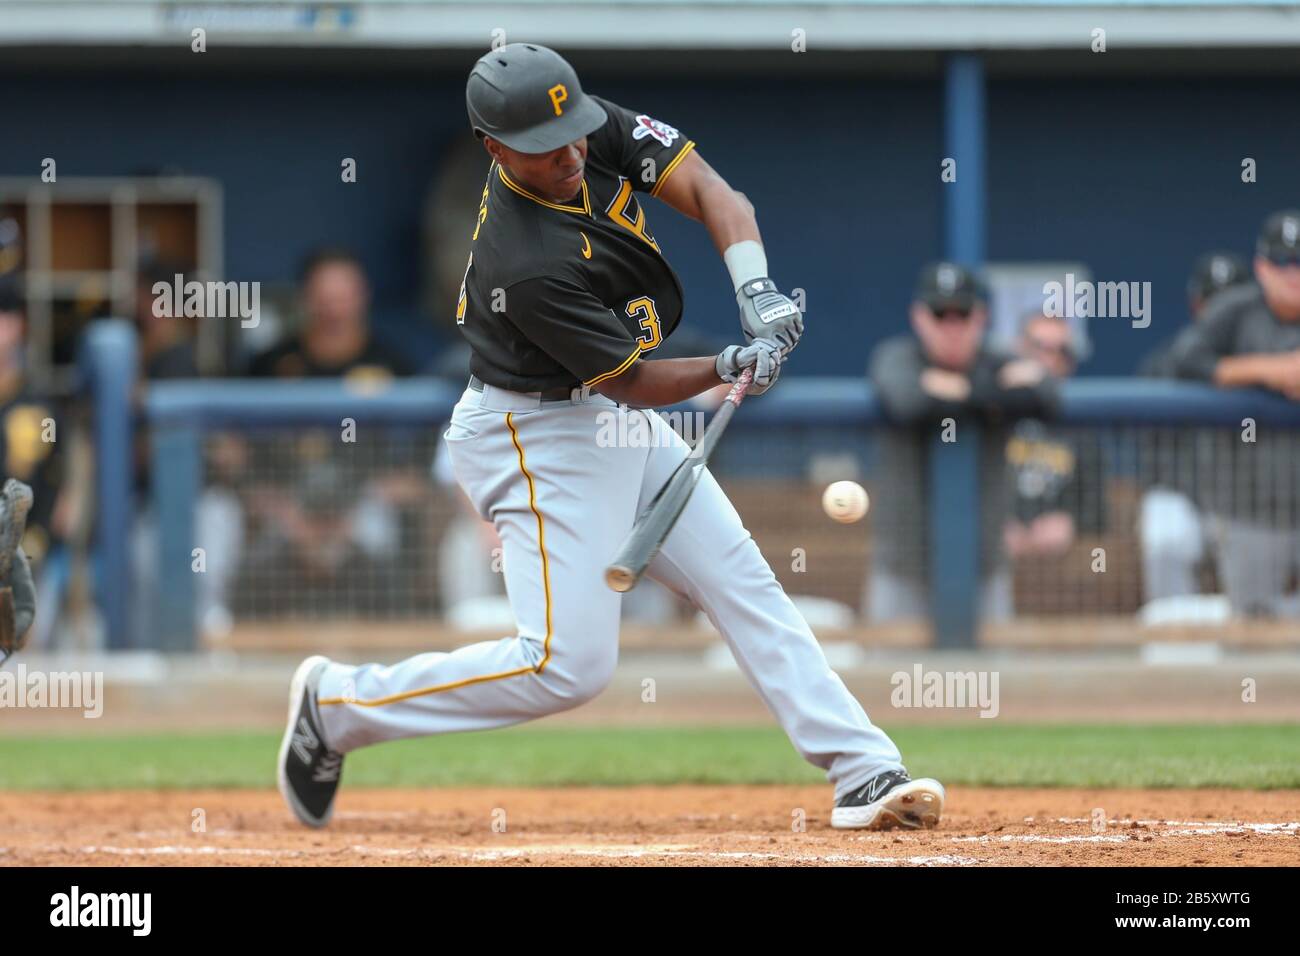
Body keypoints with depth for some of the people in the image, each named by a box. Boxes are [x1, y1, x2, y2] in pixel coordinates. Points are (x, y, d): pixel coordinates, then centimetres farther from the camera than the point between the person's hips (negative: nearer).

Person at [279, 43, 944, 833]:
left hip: (612, 417, 9)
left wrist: (757, 287, -31)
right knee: (568, 665, -13)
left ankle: (865, 774, 6)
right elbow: (634, 382, -20)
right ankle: (339, 705, 0)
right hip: (537, 436, -9)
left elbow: (708, 190, -15)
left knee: (744, 584, 5)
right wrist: (731, 367, -31)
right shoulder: (526, 267, -31)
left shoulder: (600, 128, -11)